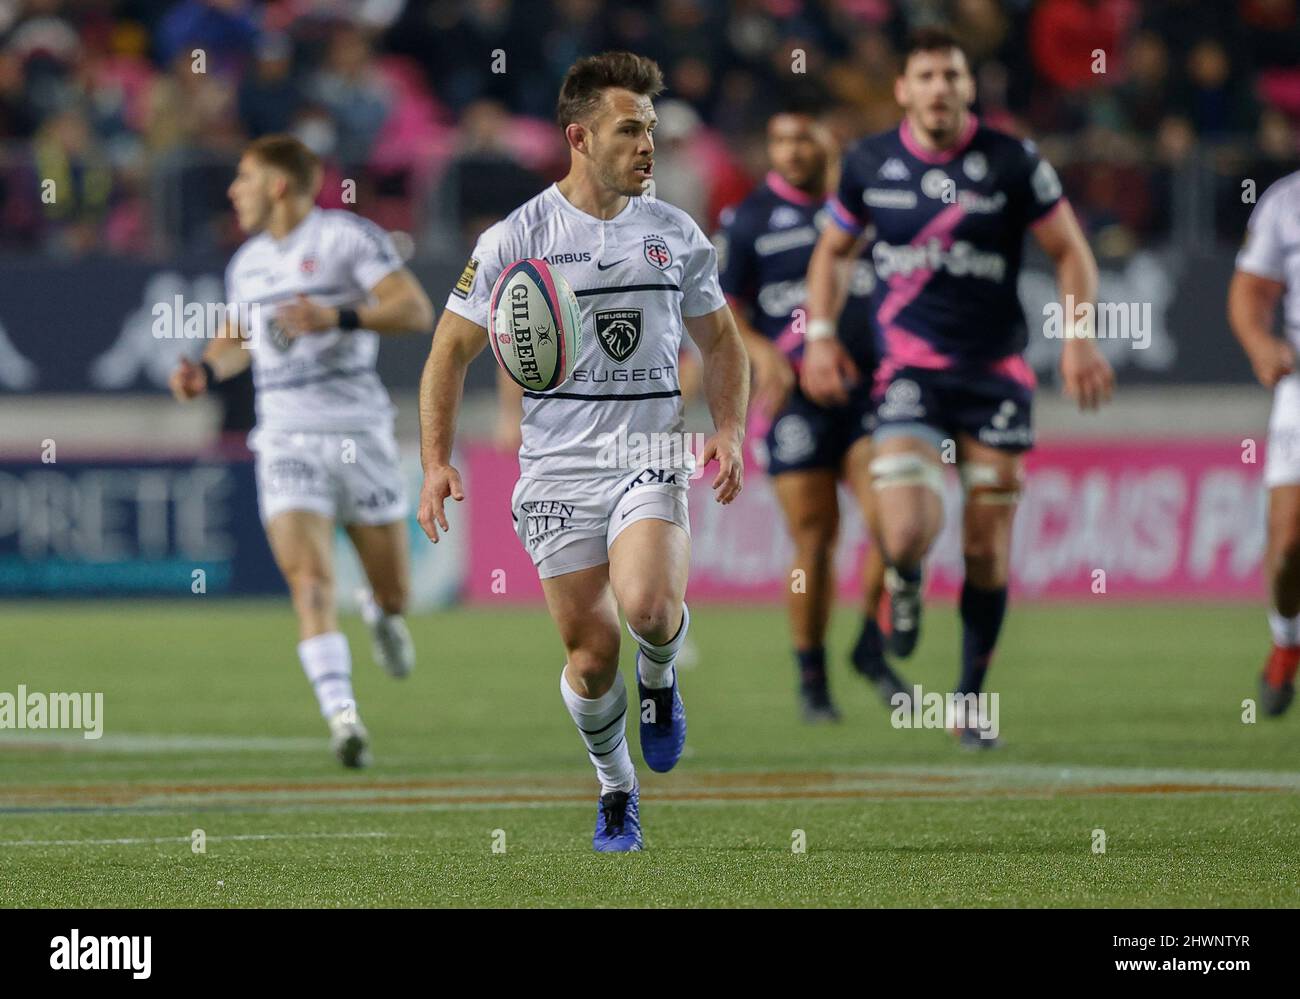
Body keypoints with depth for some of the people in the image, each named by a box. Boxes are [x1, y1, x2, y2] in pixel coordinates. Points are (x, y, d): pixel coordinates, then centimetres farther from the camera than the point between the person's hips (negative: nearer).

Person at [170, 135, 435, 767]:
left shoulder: (347, 237, -5)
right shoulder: (248, 263, 15)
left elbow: (416, 311, -13)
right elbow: (237, 339, 31)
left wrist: (339, 317, -25)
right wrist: (206, 372, 9)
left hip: (358, 430, -3)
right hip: (285, 441, 3)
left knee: (393, 588, 6)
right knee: (310, 582, -17)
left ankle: (381, 616, 43)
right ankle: (341, 715, -24)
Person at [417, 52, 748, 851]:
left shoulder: (676, 235, 6)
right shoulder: (516, 239, -3)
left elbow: (721, 342, 17)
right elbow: (452, 350, 3)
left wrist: (730, 432, 0)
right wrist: (437, 463, -7)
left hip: (652, 458, 1)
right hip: (558, 469, -1)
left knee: (649, 606, -25)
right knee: (591, 651, -1)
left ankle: (661, 675, 10)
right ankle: (616, 787, 24)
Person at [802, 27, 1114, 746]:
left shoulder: (1013, 164, -4)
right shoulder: (868, 165, 1)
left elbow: (1069, 251, 5)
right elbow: (832, 250, 17)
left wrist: (1078, 335, -7)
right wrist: (820, 335, 6)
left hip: (996, 374, 0)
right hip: (909, 370, 0)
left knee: (988, 549, 1)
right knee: (907, 536, -19)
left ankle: (970, 699, 19)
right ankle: (903, 580, 19)